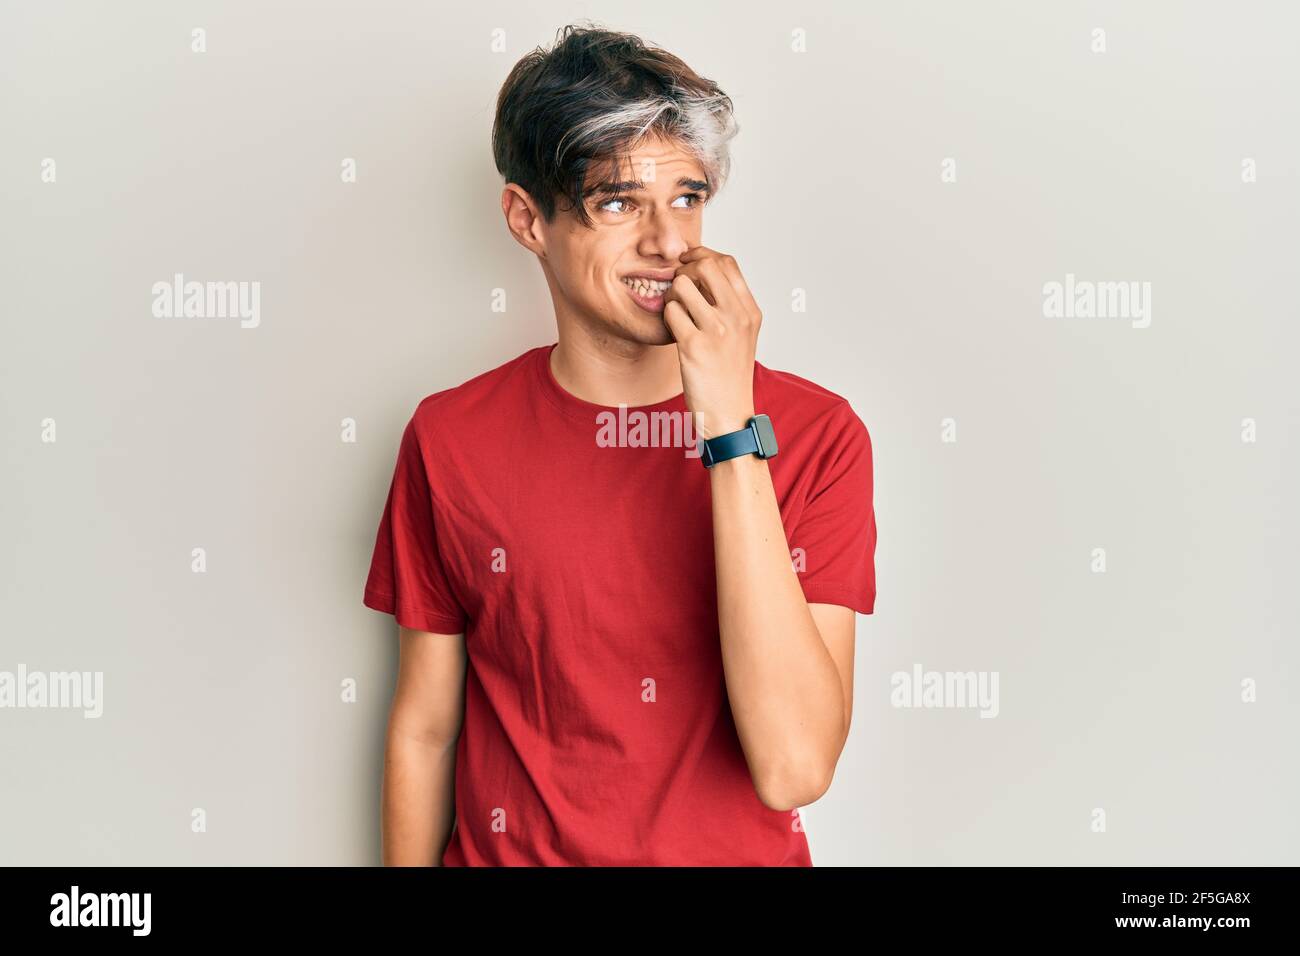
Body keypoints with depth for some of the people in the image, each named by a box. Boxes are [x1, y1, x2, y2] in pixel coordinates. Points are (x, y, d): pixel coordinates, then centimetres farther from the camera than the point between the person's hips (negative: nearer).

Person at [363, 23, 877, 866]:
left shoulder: (817, 433, -14)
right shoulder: (451, 440, -10)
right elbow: (423, 728, -2)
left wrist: (731, 430, -28)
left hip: (743, 851, 0)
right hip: (505, 850, 1)